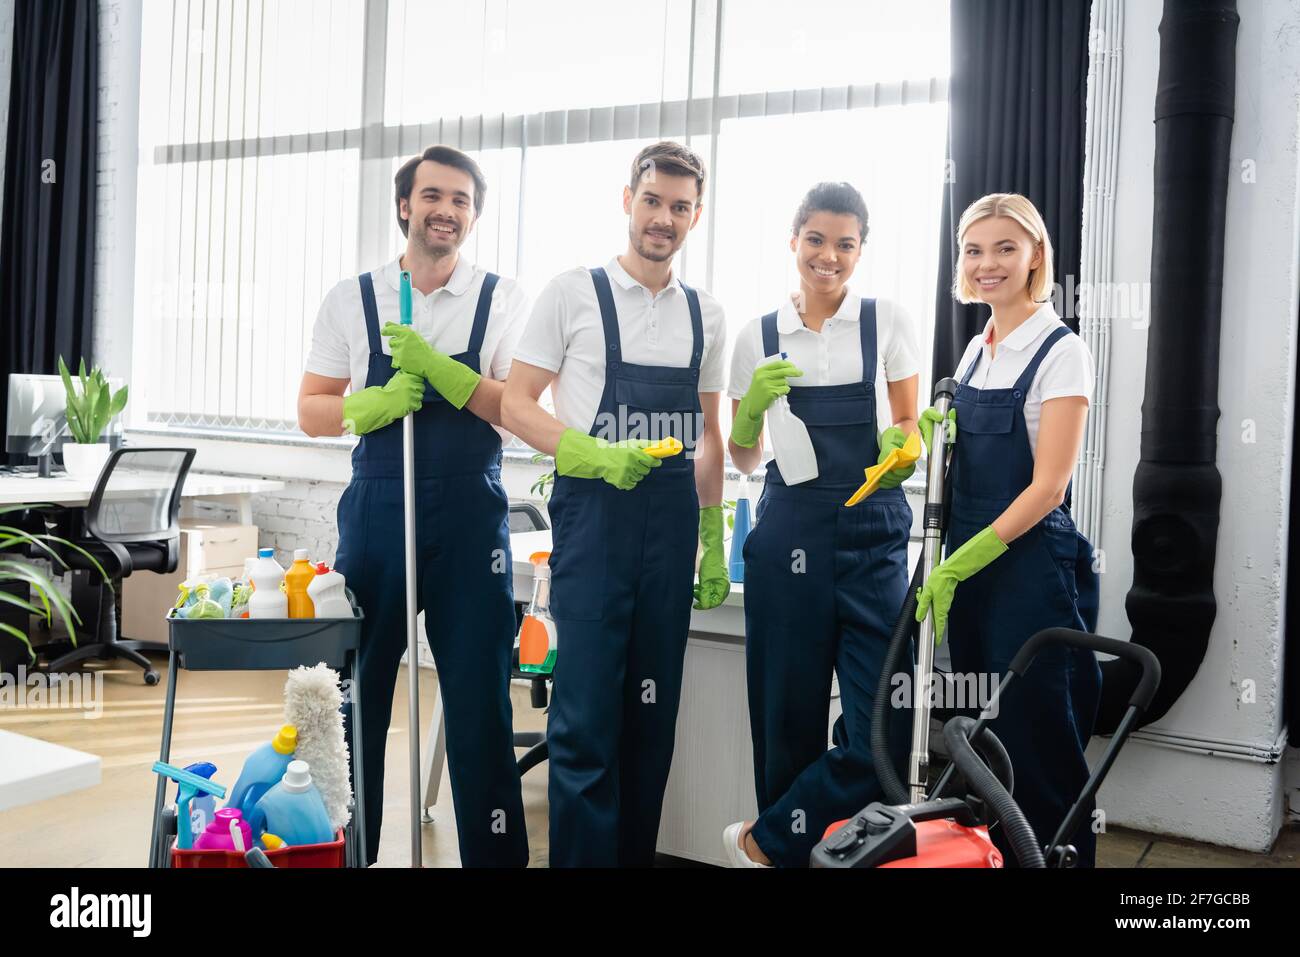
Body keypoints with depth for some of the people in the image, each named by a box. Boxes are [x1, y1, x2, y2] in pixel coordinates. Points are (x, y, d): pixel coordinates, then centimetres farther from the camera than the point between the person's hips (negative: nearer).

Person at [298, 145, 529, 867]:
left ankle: (493, 851, 18)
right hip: (376, 509, 2)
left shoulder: (503, 301, 4)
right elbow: (312, 412, 7)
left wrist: (438, 369, -17)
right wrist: (379, 402, -12)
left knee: (480, 696, 4)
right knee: (355, 690, 8)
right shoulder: (352, 300, 7)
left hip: (471, 515, -1)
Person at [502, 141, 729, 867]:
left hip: (672, 521, 4)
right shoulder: (573, 293, -1)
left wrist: (714, 539, 10)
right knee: (587, 713, -6)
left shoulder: (706, 315, 11)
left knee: (653, 712, 10)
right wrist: (598, 455, -17)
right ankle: (583, 854, 7)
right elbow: (517, 403, -2)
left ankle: (637, 853, 24)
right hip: (593, 514, -4)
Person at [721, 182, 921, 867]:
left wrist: (899, 444, -12)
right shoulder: (758, 335, 8)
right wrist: (752, 407, -9)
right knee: (789, 719, 4)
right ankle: (790, 855, 23)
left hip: (871, 533, 0)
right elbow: (745, 457, 12)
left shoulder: (887, 322, 5)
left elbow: (908, 421, 11)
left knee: (883, 727, -7)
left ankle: (764, 839, 11)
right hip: (788, 534, 1)